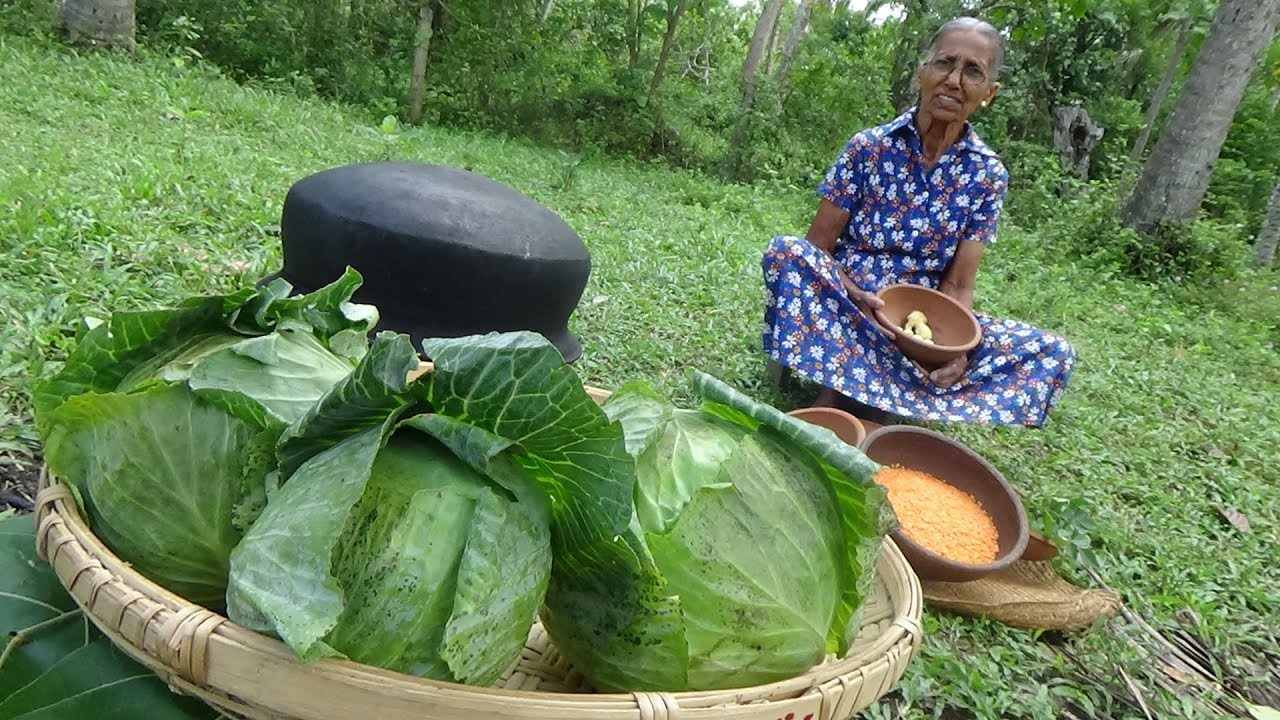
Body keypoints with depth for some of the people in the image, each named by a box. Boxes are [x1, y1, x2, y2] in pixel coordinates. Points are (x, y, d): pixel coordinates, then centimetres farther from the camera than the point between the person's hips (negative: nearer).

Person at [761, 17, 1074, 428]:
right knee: (785, 251, -30)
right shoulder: (868, 147, -6)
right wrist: (853, 294, -27)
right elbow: (816, 245, -7)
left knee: (1052, 353, -17)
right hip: (846, 304, -3)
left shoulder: (988, 174, -2)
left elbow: (958, 284, -3)